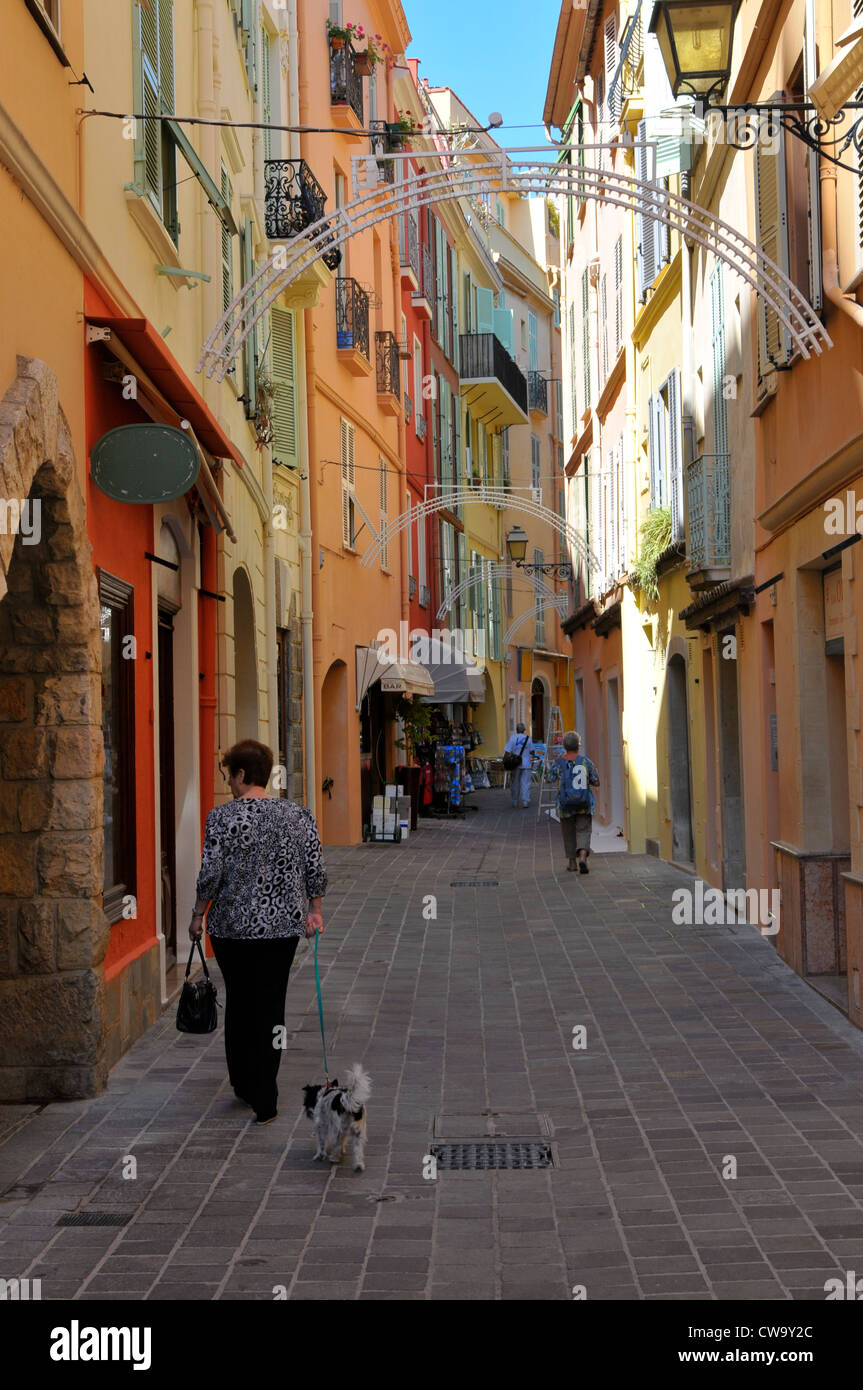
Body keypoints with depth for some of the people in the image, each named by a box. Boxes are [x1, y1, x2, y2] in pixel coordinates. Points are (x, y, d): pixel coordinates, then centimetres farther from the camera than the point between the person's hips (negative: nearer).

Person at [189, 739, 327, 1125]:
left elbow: (210, 875, -12)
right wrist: (314, 911, 14)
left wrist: (198, 915, 2)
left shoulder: (223, 817, -10)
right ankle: (264, 1100, 6)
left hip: (233, 925, -2)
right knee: (270, 1006, 6)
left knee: (238, 1001, 15)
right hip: (282, 924, 2)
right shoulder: (298, 815, 0)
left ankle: (243, 1084, 26)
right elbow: (315, 870, 1)